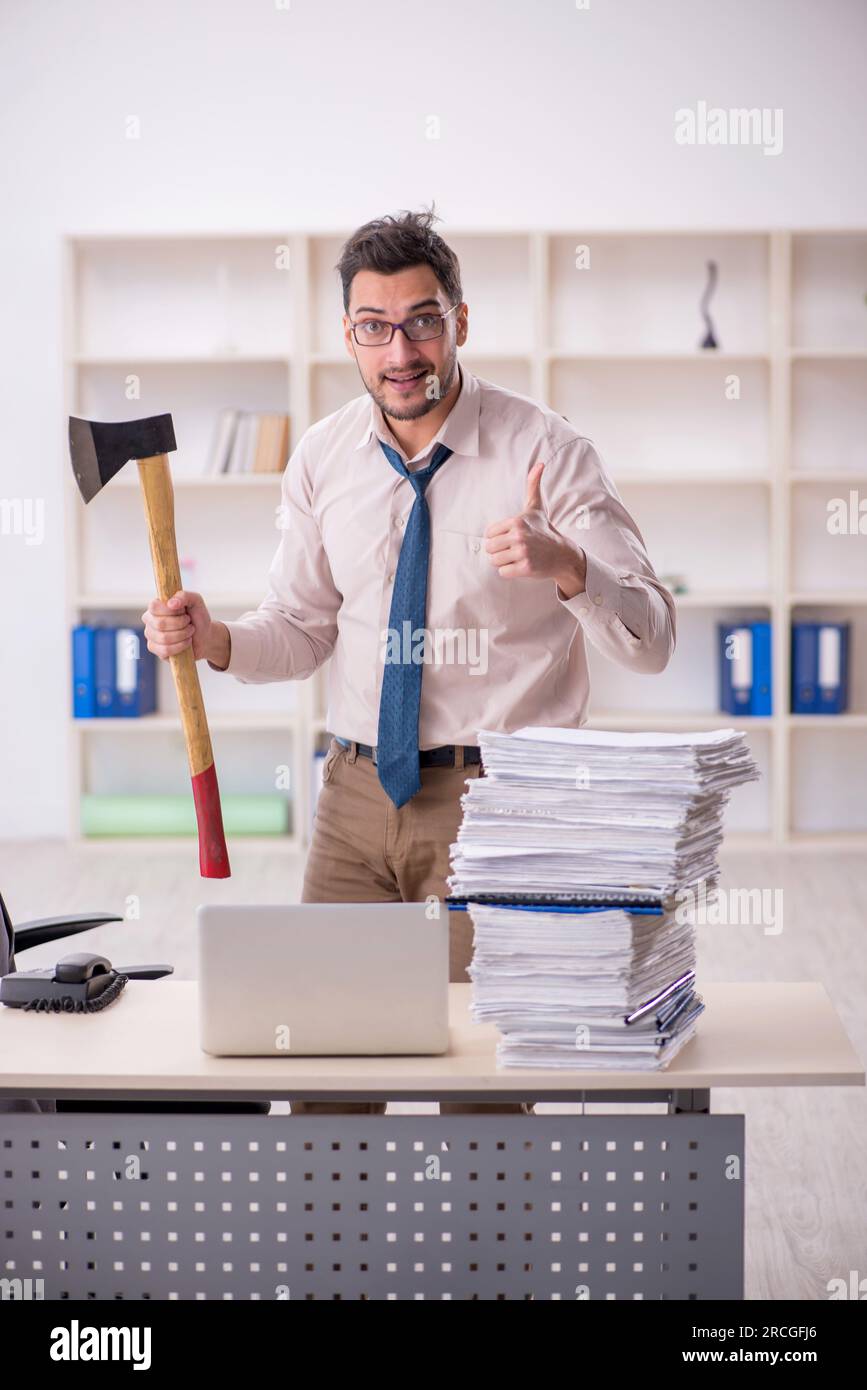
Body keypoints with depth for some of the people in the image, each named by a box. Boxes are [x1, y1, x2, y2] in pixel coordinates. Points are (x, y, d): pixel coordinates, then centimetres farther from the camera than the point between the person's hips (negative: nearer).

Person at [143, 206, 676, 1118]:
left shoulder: (544, 451, -9)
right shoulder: (323, 459, 5)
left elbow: (650, 640, -14)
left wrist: (564, 565, -33)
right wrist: (213, 641, -6)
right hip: (359, 793, 4)